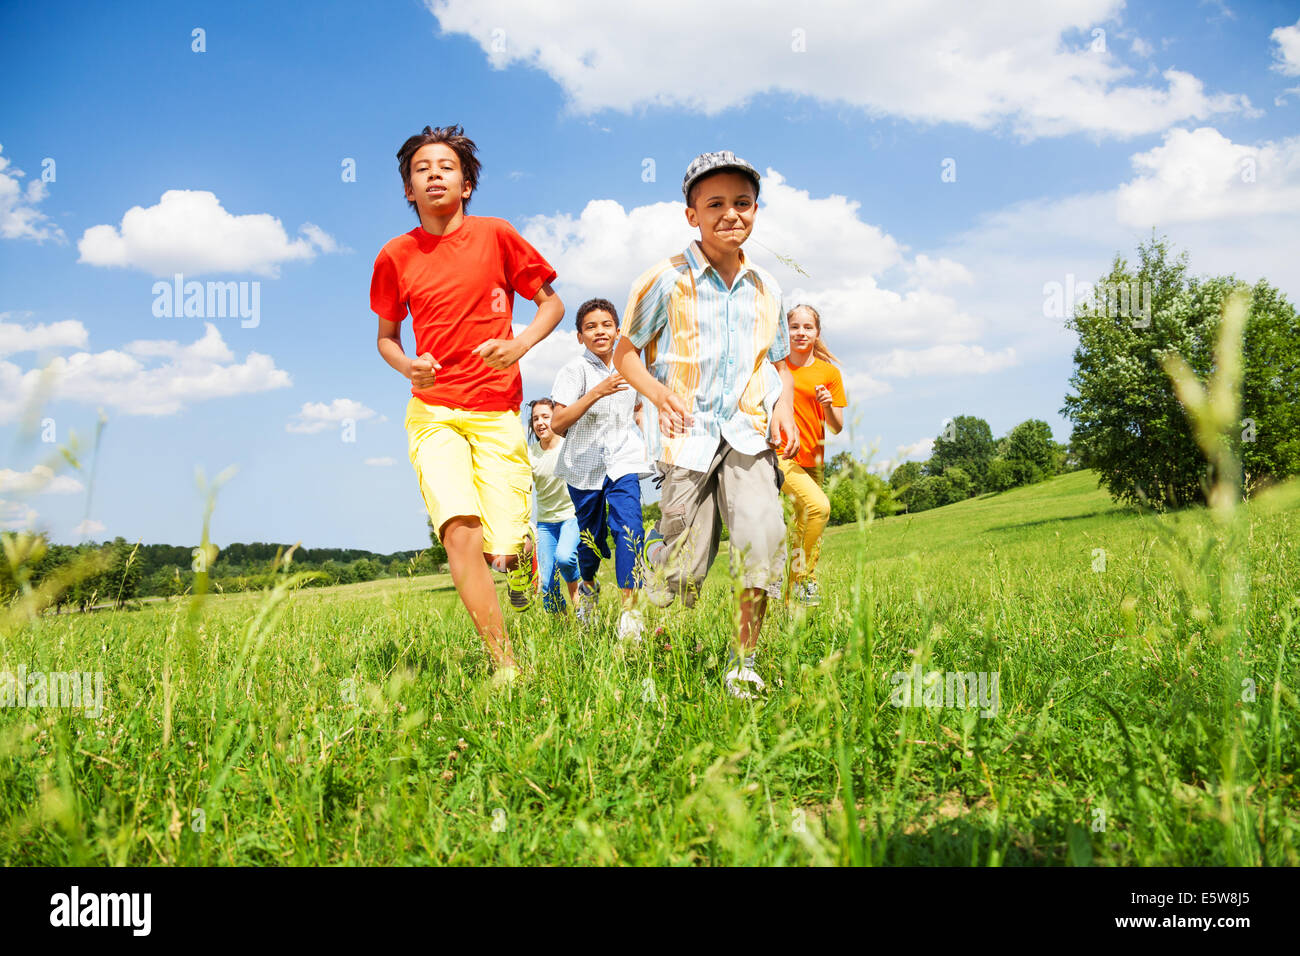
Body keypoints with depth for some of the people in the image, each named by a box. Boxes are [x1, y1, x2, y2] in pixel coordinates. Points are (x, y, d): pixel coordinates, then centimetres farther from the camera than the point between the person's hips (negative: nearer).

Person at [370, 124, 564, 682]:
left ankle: (518, 555, 33)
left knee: (504, 552, -6)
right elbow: (386, 337, 18)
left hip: (497, 413, 0)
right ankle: (505, 664, -13)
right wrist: (407, 366, -5)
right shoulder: (395, 256, 6)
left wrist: (520, 344, -10)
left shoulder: (495, 235, 1)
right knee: (460, 535, -20)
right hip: (433, 414, 1)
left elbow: (552, 303, 10)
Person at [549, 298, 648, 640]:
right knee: (591, 534, 11)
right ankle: (588, 586, 42)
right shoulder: (575, 369, -7)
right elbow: (557, 423, -17)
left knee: (629, 528, -17)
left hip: (623, 461, 2)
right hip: (585, 464, -2)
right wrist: (596, 392, -24)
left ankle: (629, 610, -18)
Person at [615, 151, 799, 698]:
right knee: (684, 563, -2)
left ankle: (744, 663, -5)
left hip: (748, 432, 3)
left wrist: (784, 407, 2)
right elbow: (625, 354, 4)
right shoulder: (666, 281, 0)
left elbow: (779, 363, 23)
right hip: (688, 433, -2)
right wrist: (658, 392, -14)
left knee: (764, 536, -20)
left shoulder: (765, 289, 12)